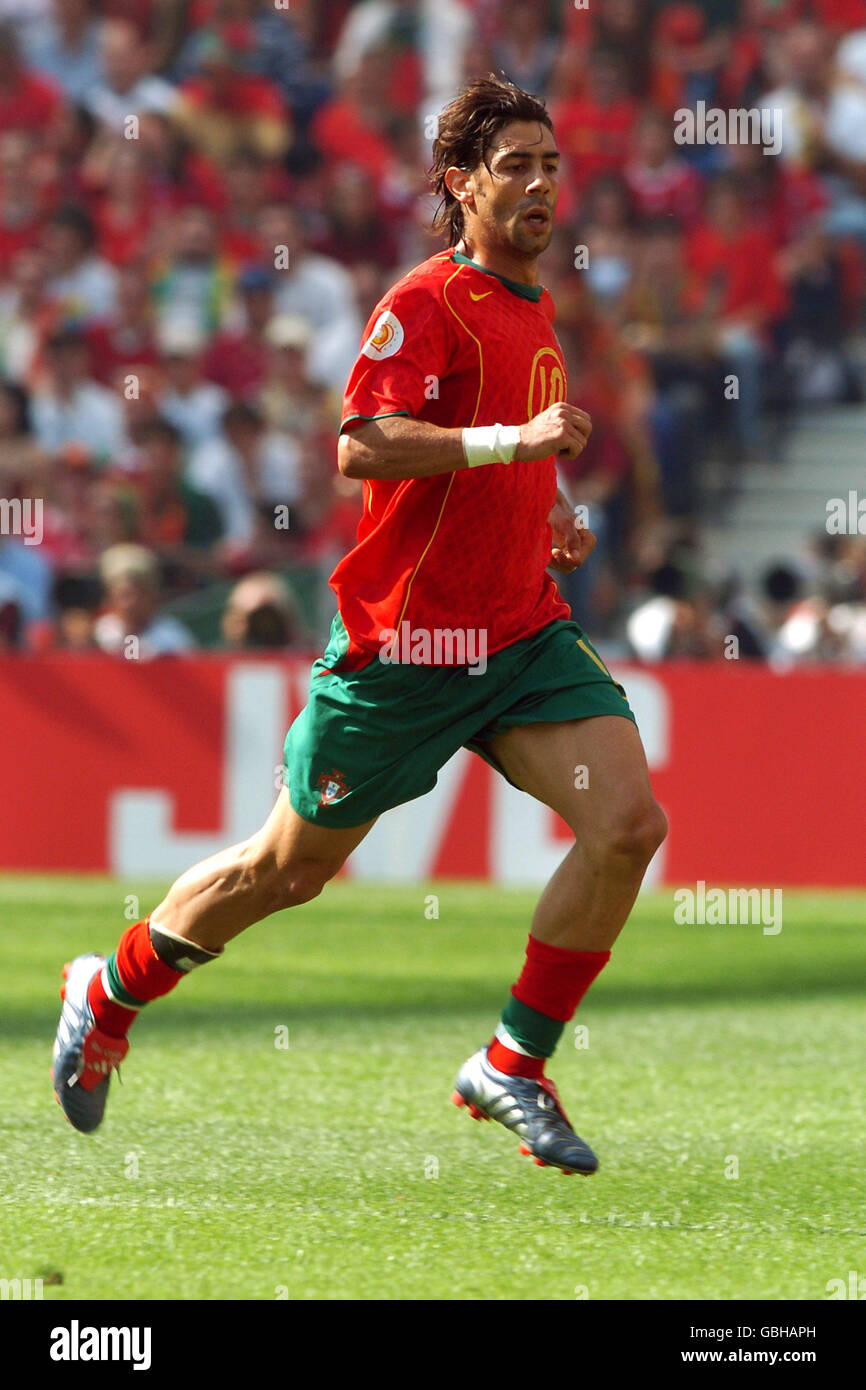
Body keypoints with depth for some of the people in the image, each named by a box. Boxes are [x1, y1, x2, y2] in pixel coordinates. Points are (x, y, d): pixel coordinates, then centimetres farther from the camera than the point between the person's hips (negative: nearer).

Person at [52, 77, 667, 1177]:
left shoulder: (535, 314, 15)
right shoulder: (428, 303, -13)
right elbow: (362, 446, -28)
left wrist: (544, 525, 15)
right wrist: (512, 439, -32)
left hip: (522, 632, 7)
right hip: (405, 642, -7)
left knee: (629, 820, -14)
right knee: (289, 868, 6)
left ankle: (513, 1067, -4)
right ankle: (110, 994, 31)